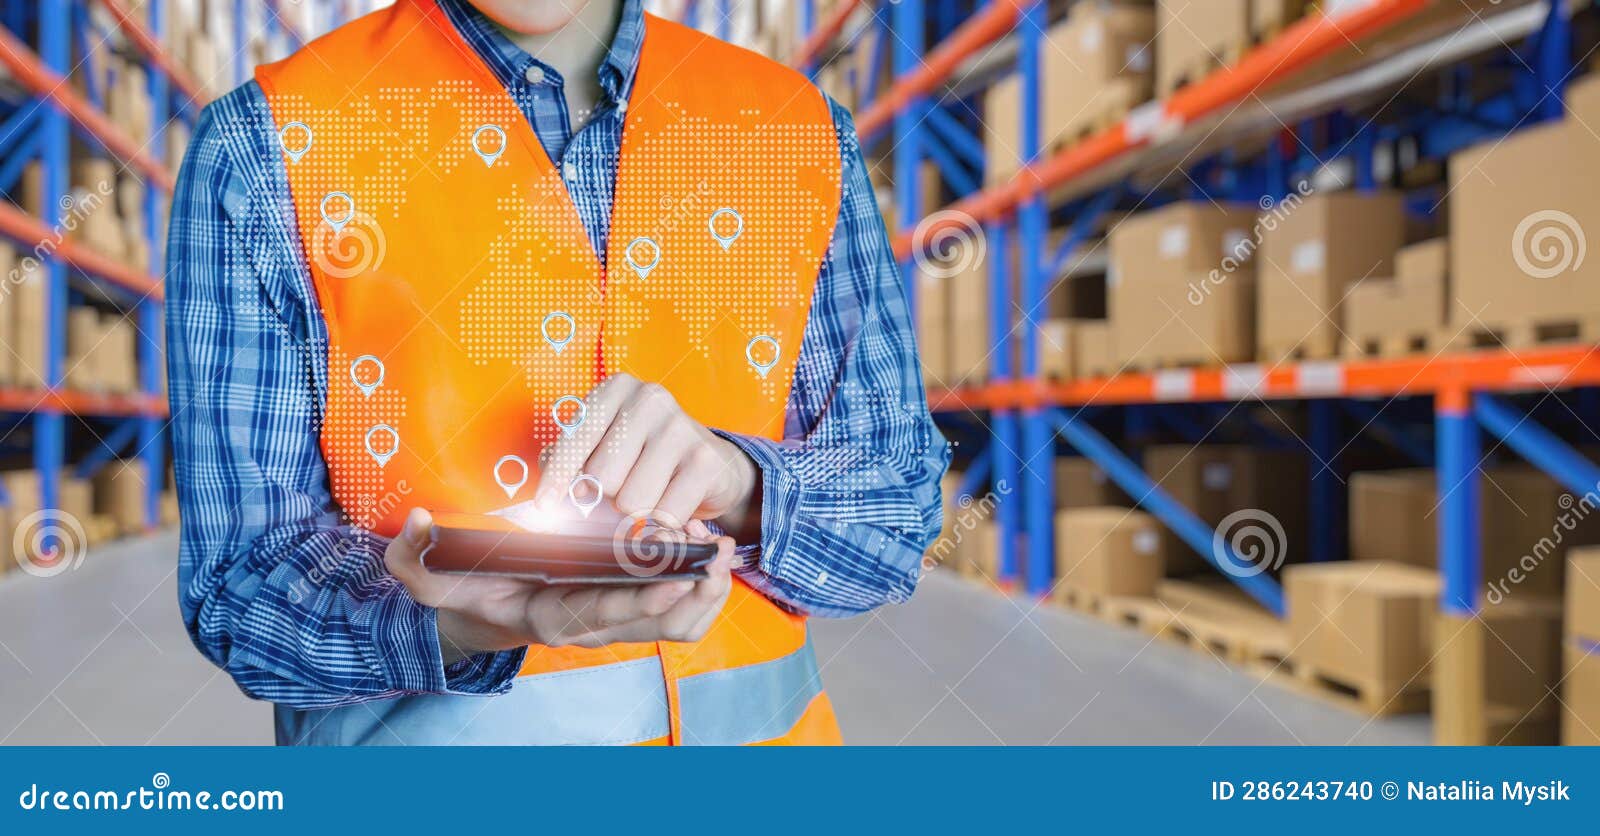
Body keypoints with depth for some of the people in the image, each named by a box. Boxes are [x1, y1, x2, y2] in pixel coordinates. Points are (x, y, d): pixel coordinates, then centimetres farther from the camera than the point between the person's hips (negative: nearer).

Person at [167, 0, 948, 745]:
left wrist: (737, 480, -21)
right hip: (426, 728, -2)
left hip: (756, 719, 3)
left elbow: (902, 505, -1)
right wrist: (459, 625, -31)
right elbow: (245, 577, -11)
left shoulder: (805, 133, -1)